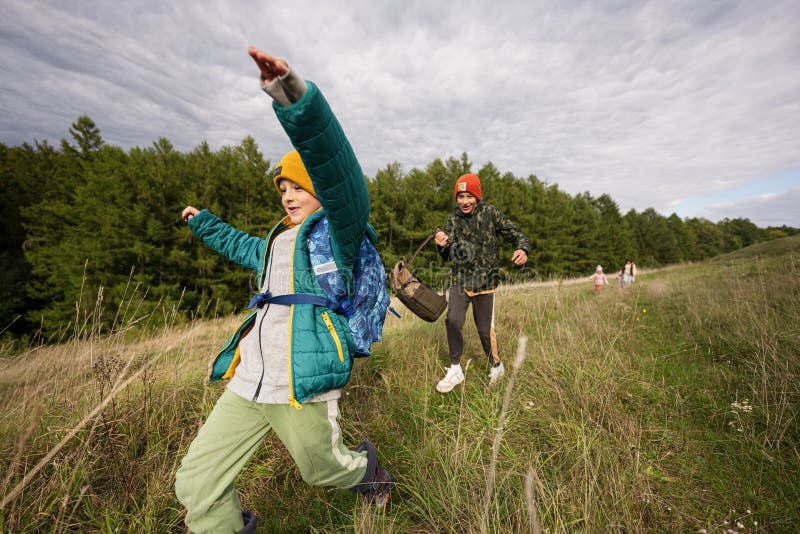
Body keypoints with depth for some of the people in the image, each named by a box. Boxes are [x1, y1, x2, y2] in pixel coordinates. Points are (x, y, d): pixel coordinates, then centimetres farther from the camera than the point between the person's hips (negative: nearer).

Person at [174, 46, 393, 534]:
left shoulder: (337, 231, -7)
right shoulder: (276, 243, 17)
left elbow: (343, 179, -28)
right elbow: (243, 247, 38)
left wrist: (298, 99, -41)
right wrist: (203, 222, 50)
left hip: (303, 383, -7)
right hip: (248, 382, 8)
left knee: (323, 468, 19)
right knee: (197, 484, 13)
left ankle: (371, 471, 52)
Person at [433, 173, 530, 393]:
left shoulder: (490, 213, -3)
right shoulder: (454, 219, 5)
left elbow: (515, 233, 0)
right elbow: (450, 256, 1)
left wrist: (522, 249, -22)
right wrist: (443, 246, -23)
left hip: (484, 280, -2)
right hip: (459, 279, 2)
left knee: (485, 329, 3)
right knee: (453, 320, -14)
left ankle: (497, 366, 33)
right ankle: (455, 370, 8)